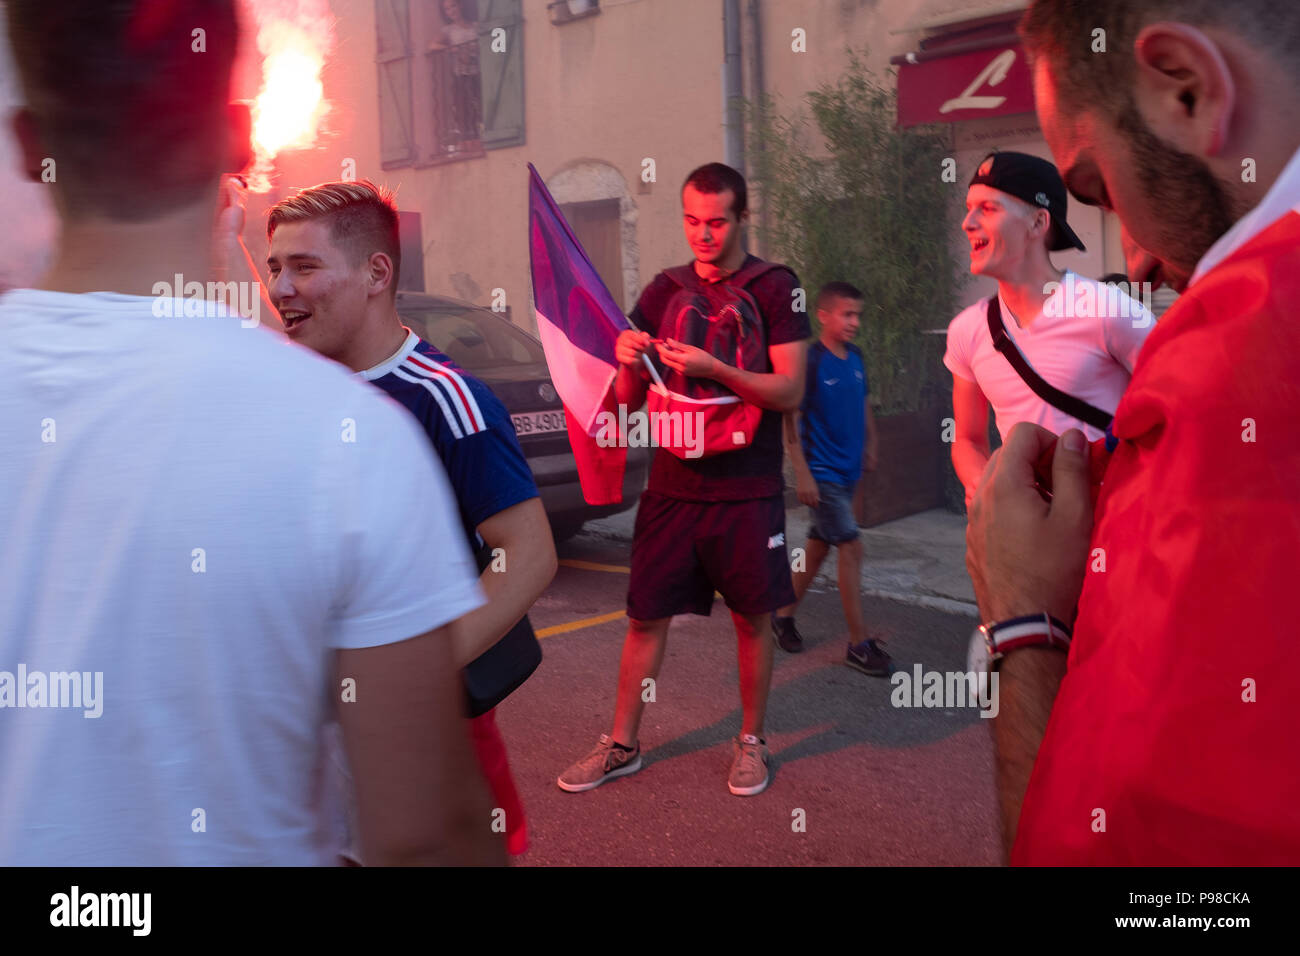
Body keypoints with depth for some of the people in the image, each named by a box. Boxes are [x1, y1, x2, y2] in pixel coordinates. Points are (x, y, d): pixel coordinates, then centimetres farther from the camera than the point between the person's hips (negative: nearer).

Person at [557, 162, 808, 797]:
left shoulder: (775, 287, -2)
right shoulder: (664, 291, 9)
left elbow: (790, 391, -10)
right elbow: (628, 398, 11)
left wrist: (712, 369, -22)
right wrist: (628, 362, -12)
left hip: (747, 489, -3)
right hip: (672, 484, 3)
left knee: (753, 619, 7)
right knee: (646, 616, 6)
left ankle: (751, 740, 25)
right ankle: (622, 745, 19)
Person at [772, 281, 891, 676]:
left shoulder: (856, 358, 6)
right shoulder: (810, 360, -15)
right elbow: (791, 418, -16)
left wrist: (871, 444, 17)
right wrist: (802, 472, -18)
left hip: (847, 470, 7)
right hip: (821, 472, -7)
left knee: (818, 546, 15)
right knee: (851, 547, -9)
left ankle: (784, 615, 31)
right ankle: (858, 645, -1)